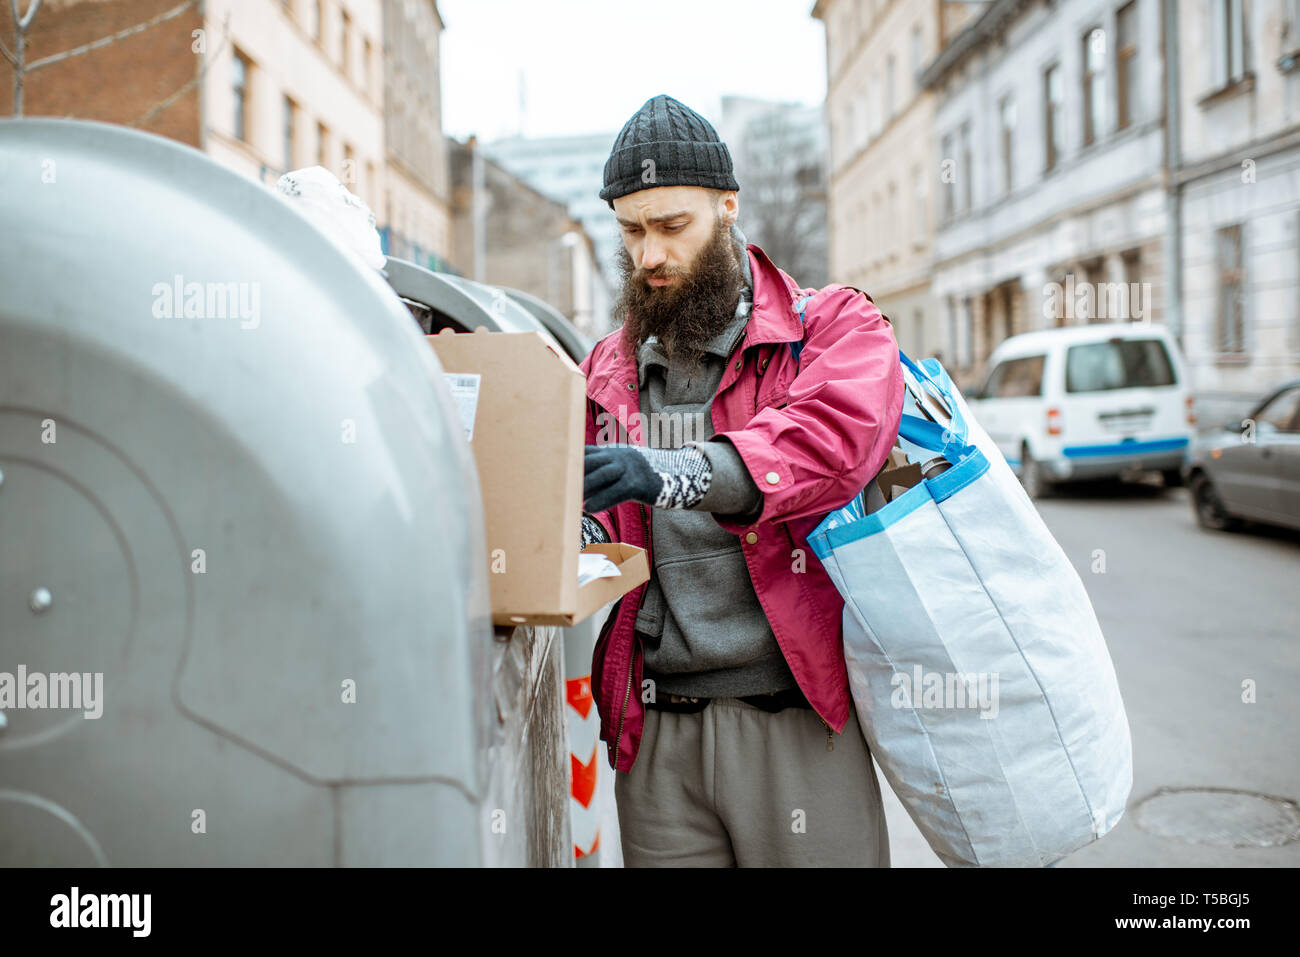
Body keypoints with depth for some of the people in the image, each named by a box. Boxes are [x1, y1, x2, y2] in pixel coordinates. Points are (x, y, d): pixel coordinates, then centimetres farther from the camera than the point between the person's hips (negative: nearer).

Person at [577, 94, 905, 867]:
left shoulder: (832, 326, 2)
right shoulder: (608, 372, 14)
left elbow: (834, 438, -20)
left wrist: (669, 474, -33)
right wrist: (578, 536, -5)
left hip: (795, 723, -3)